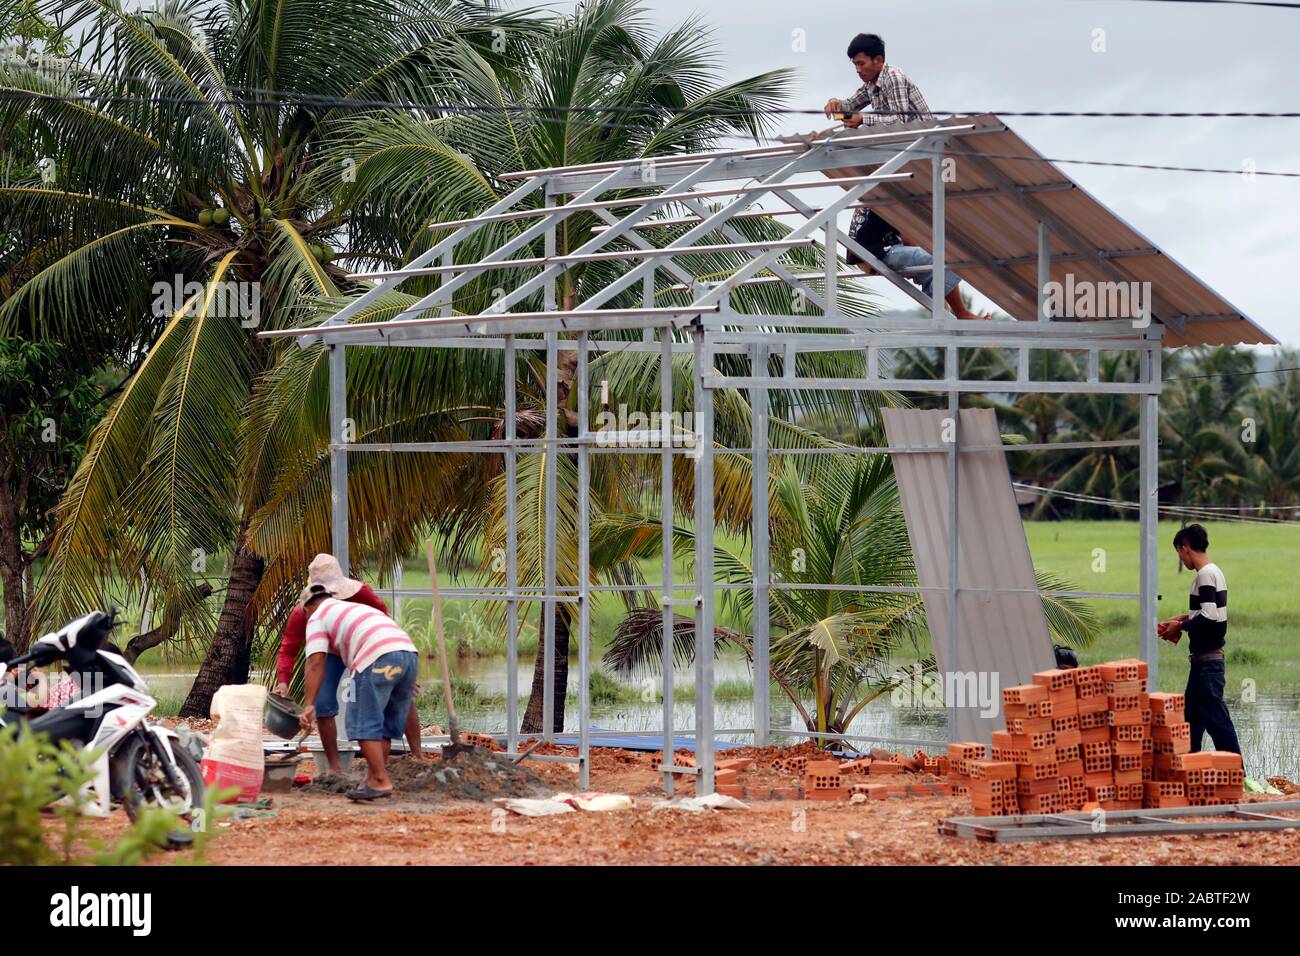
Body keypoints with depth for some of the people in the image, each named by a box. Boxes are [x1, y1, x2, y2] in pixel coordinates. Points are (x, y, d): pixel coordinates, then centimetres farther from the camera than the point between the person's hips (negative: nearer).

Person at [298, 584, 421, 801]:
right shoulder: (356, 607, 38)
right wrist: (405, 685, 44)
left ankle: (380, 781, -5)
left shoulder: (317, 618, 15)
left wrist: (310, 704, -1)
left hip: (377, 659, -8)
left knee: (365, 724, -1)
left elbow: (315, 663, 2)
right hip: (409, 653, 8)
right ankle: (373, 777, 20)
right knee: (385, 725, 16)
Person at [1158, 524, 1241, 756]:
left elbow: (1209, 616, -24)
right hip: (1210, 657, 10)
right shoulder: (1216, 572, 14)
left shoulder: (1205, 575, -16)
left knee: (1216, 718, -8)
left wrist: (1181, 626, -12)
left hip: (1207, 660, -10)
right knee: (1191, 715, 16)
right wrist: (1185, 618, 16)